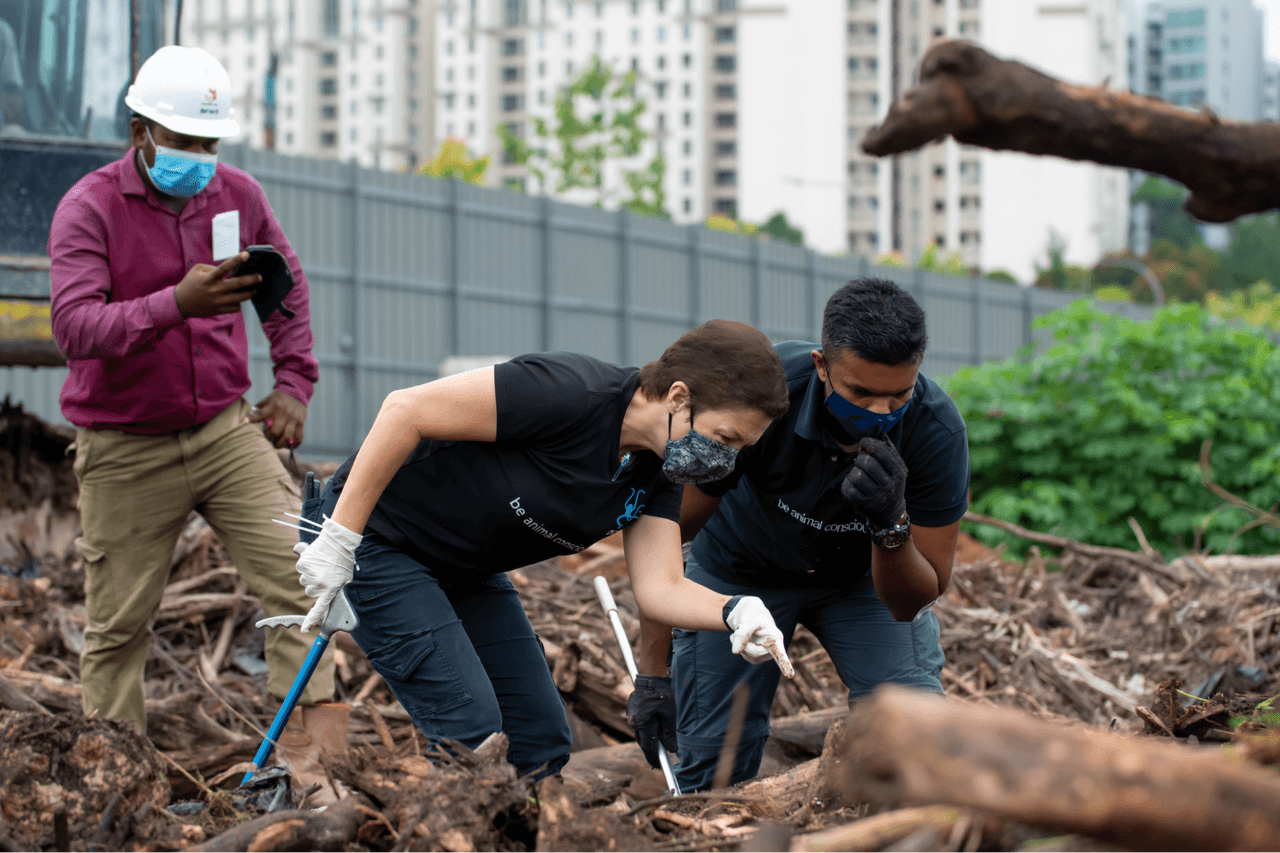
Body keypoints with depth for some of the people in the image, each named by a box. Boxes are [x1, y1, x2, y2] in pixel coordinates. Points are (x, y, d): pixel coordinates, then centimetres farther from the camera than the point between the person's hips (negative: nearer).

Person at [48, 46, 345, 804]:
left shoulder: (238, 194, 2)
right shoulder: (89, 208, -12)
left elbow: (286, 286, 20)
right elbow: (74, 327, -26)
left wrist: (294, 383, 12)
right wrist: (176, 303, -39)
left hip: (227, 430, 3)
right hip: (126, 450, -3)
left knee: (299, 569, -11)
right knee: (118, 625, 4)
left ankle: (309, 751, -7)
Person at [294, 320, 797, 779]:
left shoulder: (659, 471, -5)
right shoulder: (569, 394, -31)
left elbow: (659, 587, -10)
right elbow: (404, 410, -30)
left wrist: (736, 612, -31)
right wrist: (338, 540, -28)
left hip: (467, 569, 9)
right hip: (378, 539, -8)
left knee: (541, 740, 3)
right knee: (471, 731, -17)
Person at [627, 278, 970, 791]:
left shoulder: (938, 431, -31)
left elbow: (909, 604, -23)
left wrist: (892, 525, -45)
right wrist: (653, 675, -19)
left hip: (867, 574, 1)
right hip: (743, 569, -1)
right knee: (714, 771, -6)